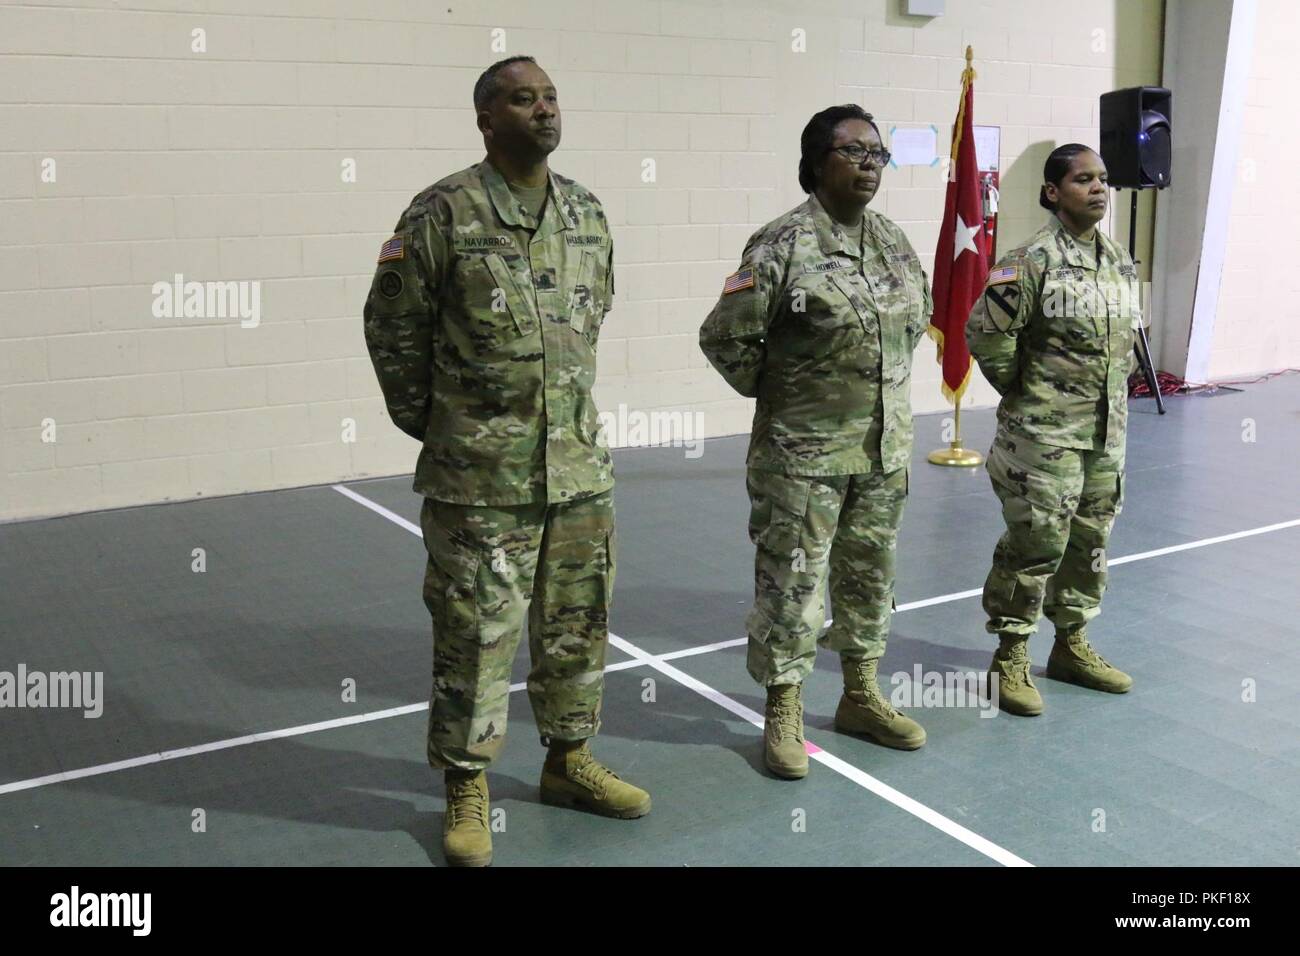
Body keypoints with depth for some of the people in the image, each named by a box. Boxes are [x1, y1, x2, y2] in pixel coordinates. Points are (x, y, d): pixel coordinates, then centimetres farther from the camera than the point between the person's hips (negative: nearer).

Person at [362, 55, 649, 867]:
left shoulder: (587, 214, 8)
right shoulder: (443, 215, -9)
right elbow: (392, 327, -4)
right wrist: (429, 422, 2)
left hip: (579, 467, 6)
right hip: (479, 478, -5)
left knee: (578, 624, 15)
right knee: (475, 634, 4)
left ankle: (569, 759, 34)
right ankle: (468, 789, 21)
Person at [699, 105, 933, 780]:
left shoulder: (894, 241, 8)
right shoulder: (781, 244, -14)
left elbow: (920, 313, 25)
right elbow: (726, 336, -13)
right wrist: (774, 393, -2)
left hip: (885, 447, 7)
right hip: (804, 452, -7)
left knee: (869, 571, 16)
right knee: (792, 578, 1)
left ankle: (861, 696, 33)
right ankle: (783, 712, 16)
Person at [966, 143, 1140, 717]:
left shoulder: (1120, 262, 9)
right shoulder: (1033, 260, -15)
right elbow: (986, 331, -18)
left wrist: (1114, 385, 14)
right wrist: (1019, 388, -8)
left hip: (1107, 431, 8)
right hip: (1045, 432, -7)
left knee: (1089, 540, 15)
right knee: (1036, 544, -4)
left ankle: (1072, 646, 32)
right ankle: (1009, 659, 11)